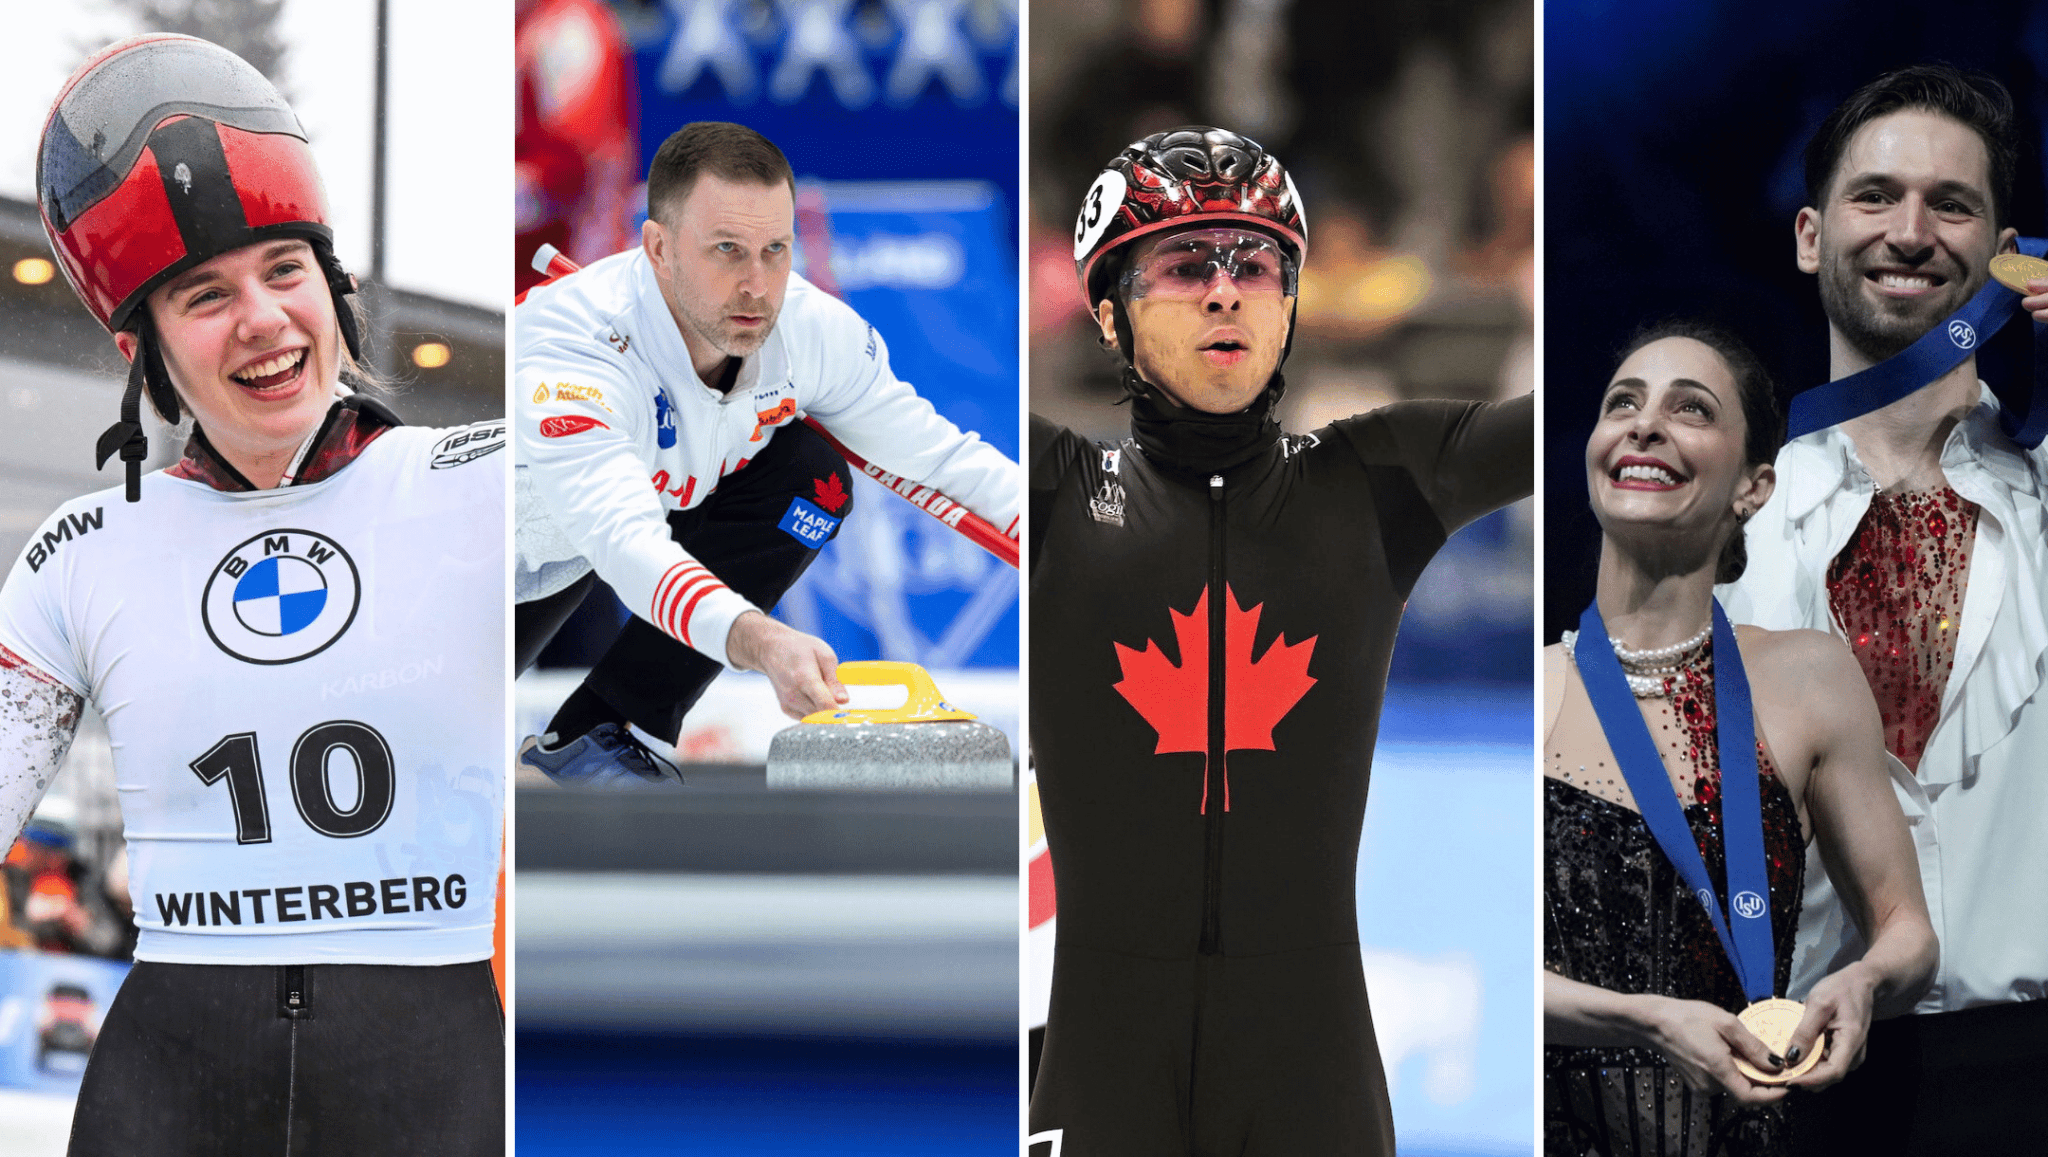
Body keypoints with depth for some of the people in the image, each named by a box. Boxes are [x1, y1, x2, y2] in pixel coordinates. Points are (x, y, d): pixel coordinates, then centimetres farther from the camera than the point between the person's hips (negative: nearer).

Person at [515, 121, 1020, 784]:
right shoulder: (566, 355, -42)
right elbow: (627, 544, -55)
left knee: (812, 479, -17)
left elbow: (939, 452, -12)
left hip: (669, 502, 5)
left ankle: (592, 733, -11)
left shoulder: (811, 326, -23)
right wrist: (757, 641, -72)